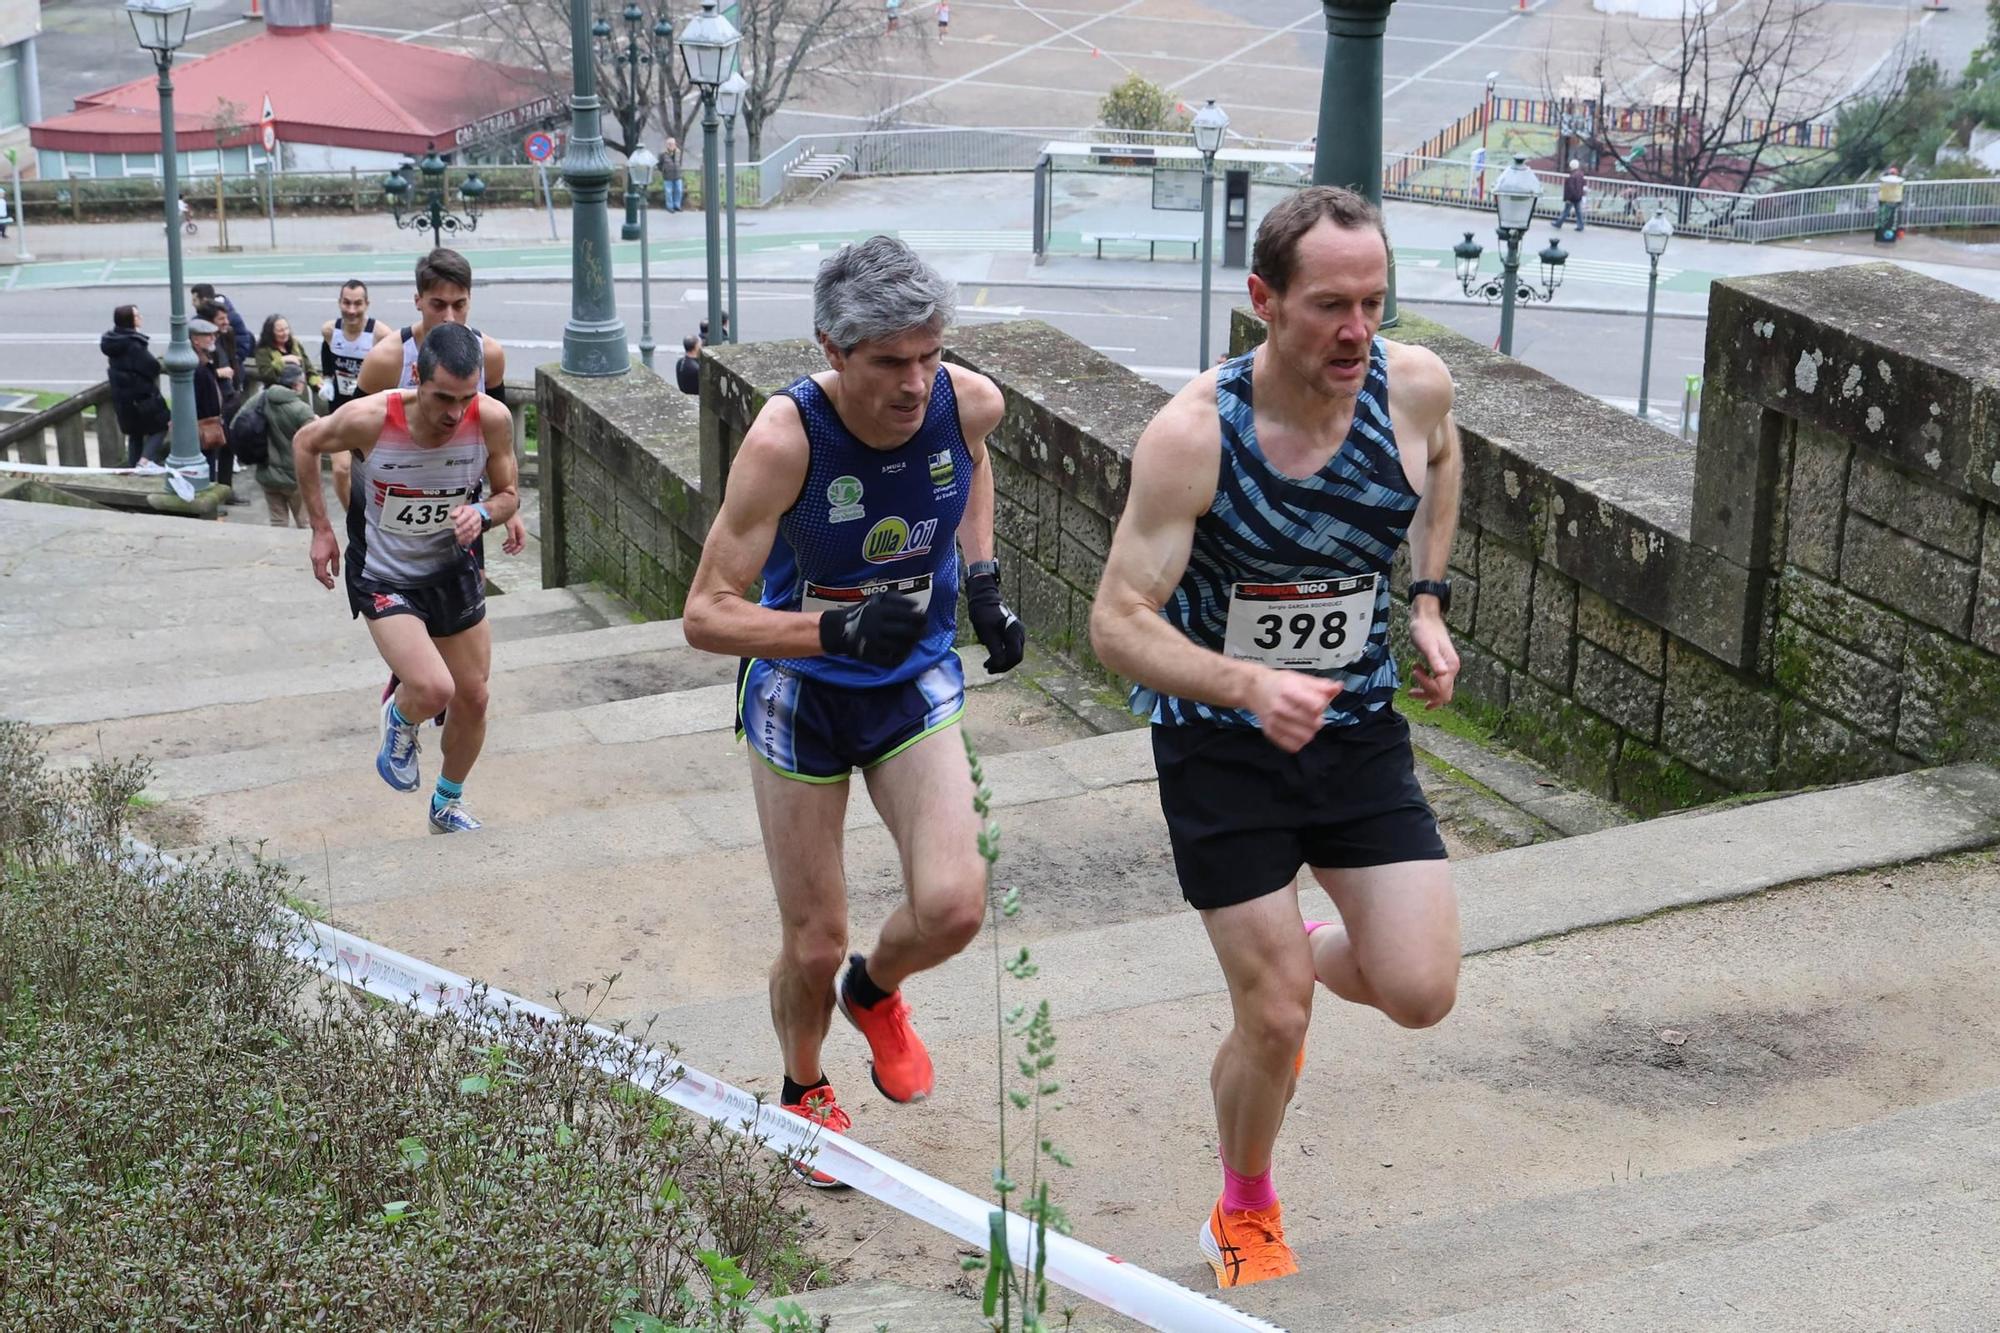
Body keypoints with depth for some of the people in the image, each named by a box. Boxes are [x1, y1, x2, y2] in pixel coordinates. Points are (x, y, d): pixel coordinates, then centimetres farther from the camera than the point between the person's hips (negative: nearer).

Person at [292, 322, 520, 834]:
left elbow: (508, 494, -3)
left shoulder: (492, 420, -21)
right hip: (383, 577, -4)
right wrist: (320, 529, -3)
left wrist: (483, 514, -26)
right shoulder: (369, 419, -27)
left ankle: (448, 806, 38)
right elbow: (306, 442, -5)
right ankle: (399, 718, 15)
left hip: (452, 569, 4)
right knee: (433, 689, -24)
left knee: (473, 700, 12)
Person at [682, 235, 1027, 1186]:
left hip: (917, 684, 3)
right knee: (813, 946, 5)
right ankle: (803, 1091, 39)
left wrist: (981, 583, 0)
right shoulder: (783, 439, -28)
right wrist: (840, 628, -39)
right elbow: (706, 615, -25)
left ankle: (875, 992, 20)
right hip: (802, 695, -2)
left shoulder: (969, 402, -17)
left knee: (952, 905, -17)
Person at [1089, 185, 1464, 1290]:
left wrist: (1426, 600, 6)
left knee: (1421, 993, -4)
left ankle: (1301, 953, 33)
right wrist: (1250, 684, -40)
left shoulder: (1416, 385, -12)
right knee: (1274, 1023, -1)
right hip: (1220, 744, -4)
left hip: (1360, 730, 4)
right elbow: (1118, 624, -25)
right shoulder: (1192, 434, -24)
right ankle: (1245, 1214, 30)